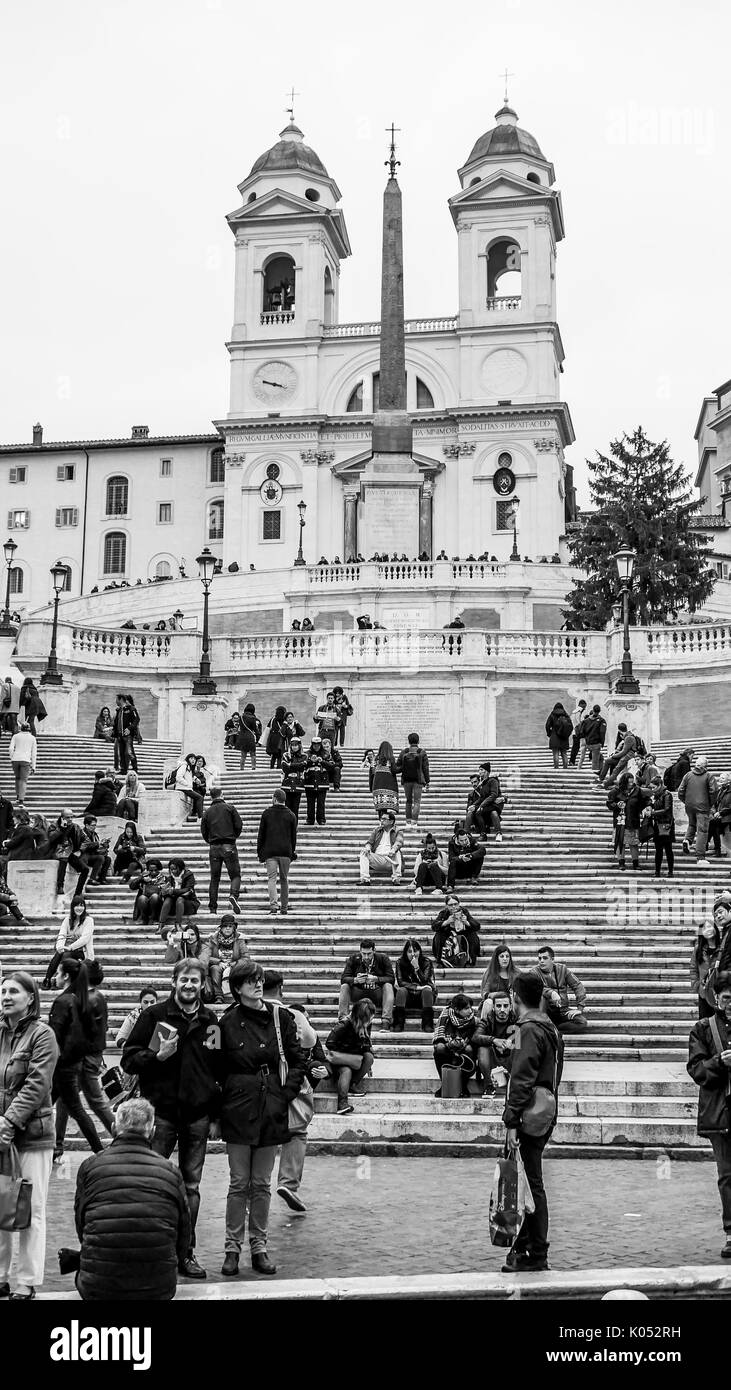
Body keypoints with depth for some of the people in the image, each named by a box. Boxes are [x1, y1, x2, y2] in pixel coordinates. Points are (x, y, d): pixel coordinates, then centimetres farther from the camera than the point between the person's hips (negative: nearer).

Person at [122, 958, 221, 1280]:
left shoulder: (211, 1021, 8)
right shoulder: (154, 1015, -1)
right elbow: (128, 1059, -2)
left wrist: (216, 1109, 4)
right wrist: (158, 1056, -17)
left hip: (198, 1114, 3)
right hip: (161, 1111, -3)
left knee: (191, 1185, 8)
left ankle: (186, 1252, 17)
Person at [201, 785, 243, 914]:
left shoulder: (207, 812, 7)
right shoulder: (230, 808, 0)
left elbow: (204, 832, 6)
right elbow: (239, 825, -3)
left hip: (214, 848, 3)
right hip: (229, 846, -3)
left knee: (214, 878, 9)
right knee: (235, 874, 2)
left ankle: (212, 907, 7)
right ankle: (233, 895, -24)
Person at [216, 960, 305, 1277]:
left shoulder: (280, 1018, 1)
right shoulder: (228, 1023, -3)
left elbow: (297, 1060, 6)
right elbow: (218, 1069, 1)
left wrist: (285, 1095, -3)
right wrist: (219, 1107, -5)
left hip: (271, 1110, 2)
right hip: (238, 1111, -2)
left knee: (262, 1184, 9)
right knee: (239, 1184, 3)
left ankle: (259, 1247, 19)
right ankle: (232, 1248, 14)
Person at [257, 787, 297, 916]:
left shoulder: (267, 813, 2)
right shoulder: (291, 815, 6)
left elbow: (261, 834, 3)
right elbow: (294, 836, 9)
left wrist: (259, 852, 9)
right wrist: (293, 851, 19)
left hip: (270, 851, -2)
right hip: (286, 852, 2)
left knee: (272, 878, -4)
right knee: (284, 879, 10)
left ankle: (273, 904, -22)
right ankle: (284, 908, 13)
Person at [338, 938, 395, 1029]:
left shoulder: (382, 958, -8)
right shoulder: (353, 958, -4)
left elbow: (391, 978, -16)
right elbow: (343, 978, -10)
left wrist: (375, 979, -32)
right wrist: (355, 980, -31)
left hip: (378, 995, -1)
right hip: (358, 993, 1)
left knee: (388, 986, -30)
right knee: (344, 986, -23)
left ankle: (386, 1022, -37)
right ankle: (343, 1021, -26)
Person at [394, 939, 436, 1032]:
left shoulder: (426, 962, -6)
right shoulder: (400, 962, -4)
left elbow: (424, 982, -16)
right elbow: (400, 982, -12)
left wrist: (416, 967, -27)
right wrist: (417, 987, -24)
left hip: (422, 996, 0)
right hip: (407, 996, 0)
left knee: (427, 991, -32)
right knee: (401, 991, -30)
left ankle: (427, 1025, -35)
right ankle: (398, 1025, -35)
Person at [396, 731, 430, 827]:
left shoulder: (404, 753, 1)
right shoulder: (422, 753, -4)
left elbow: (397, 767, -2)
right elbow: (425, 768, -4)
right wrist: (427, 782, 0)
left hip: (406, 780, 2)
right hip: (418, 780, -2)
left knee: (408, 801, 14)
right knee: (417, 801, 1)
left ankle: (408, 821, 11)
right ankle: (414, 822, -9)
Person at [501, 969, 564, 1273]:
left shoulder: (530, 1031, -15)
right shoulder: (550, 1028, 15)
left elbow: (522, 1080, -21)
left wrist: (512, 1122, -21)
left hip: (530, 1119, -9)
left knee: (531, 1185, -3)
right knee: (528, 1183, 16)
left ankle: (536, 1256, 3)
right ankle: (522, 1246, 24)